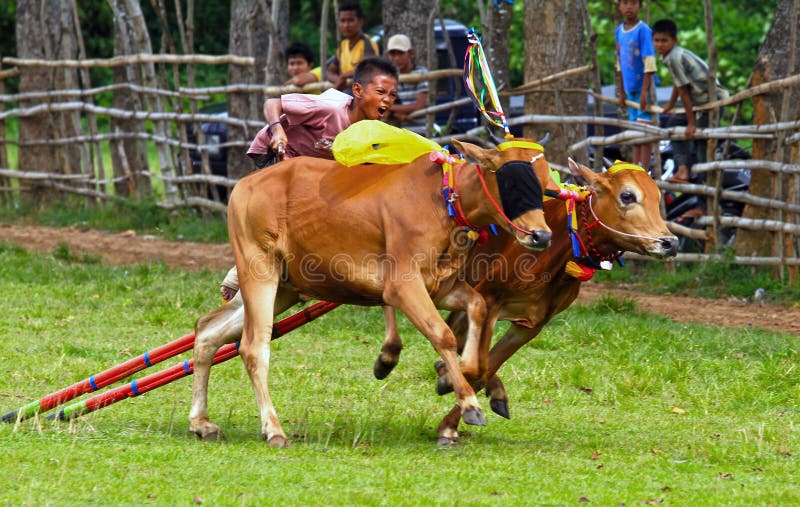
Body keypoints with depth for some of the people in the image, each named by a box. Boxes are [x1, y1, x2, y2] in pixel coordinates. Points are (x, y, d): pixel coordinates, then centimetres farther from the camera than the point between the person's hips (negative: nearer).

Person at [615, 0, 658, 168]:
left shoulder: (643, 30, -13)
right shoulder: (619, 32, 8)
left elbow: (649, 64, -16)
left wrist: (645, 91, -20)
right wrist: (622, 92, 15)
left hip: (644, 87, -7)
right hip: (630, 89, 7)